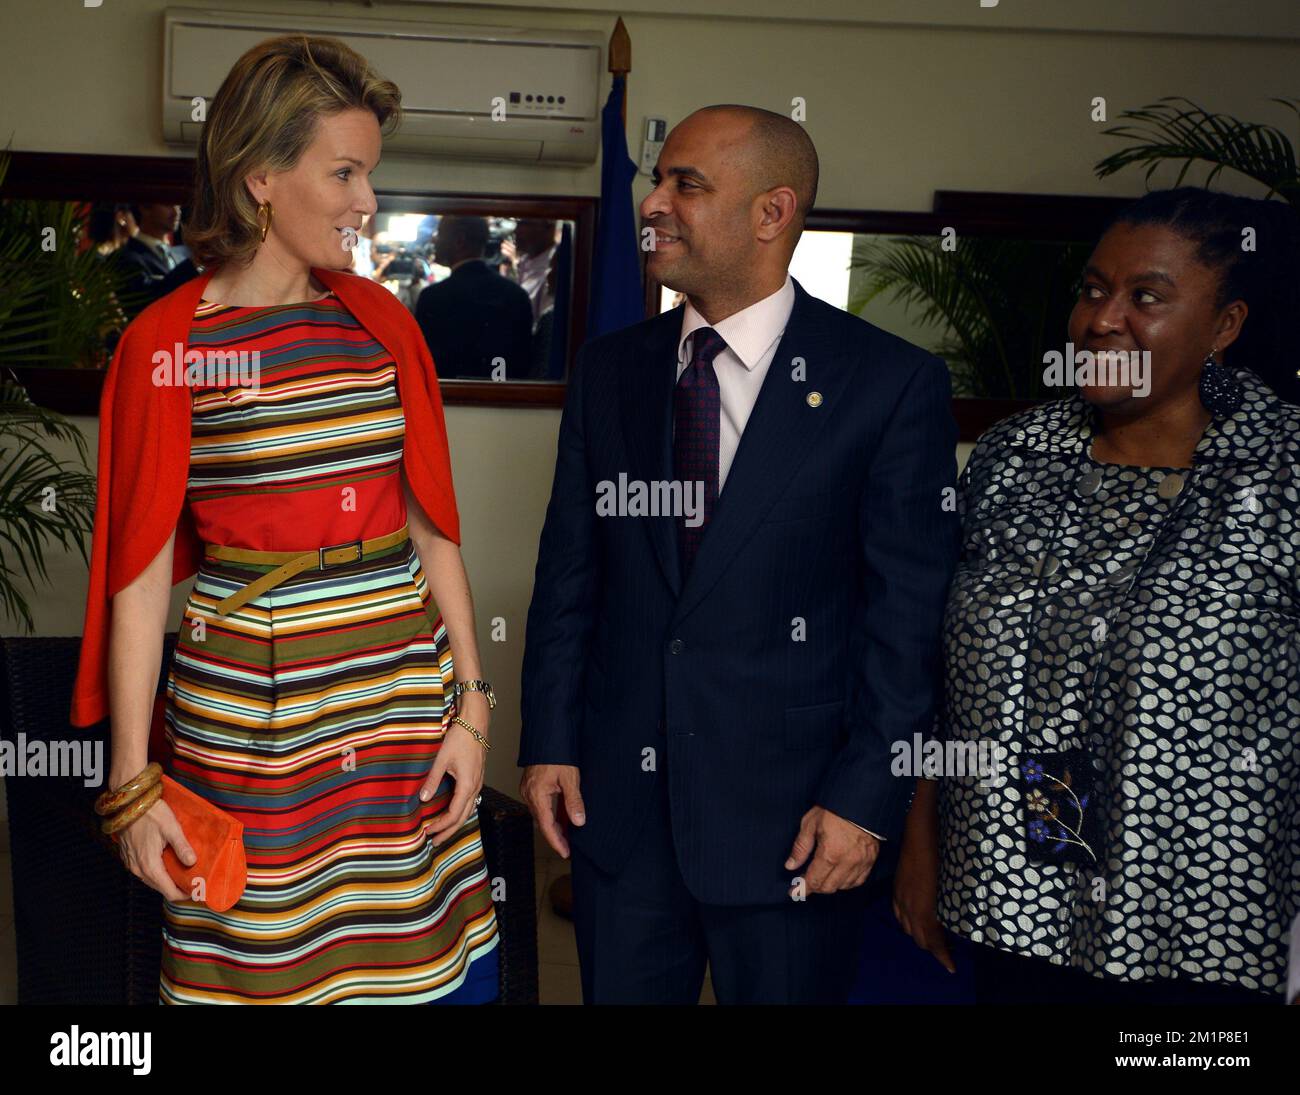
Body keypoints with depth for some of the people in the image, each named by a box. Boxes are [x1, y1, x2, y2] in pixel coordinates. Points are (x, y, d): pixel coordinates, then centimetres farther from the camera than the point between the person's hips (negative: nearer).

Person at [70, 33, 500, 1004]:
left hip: (403, 694, 4)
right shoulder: (168, 347, -5)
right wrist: (132, 781, -6)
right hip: (251, 713, -3)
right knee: (262, 968, 7)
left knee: (450, 975, 8)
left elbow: (432, 529, 8)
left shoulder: (380, 321, 6)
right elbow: (142, 571, -4)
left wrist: (470, 706, 2)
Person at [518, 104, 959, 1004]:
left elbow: (908, 612, -8)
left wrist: (868, 797, -10)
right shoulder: (610, 368, 6)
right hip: (619, 798, 4)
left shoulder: (894, 383, -8)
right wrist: (550, 740, 5)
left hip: (788, 818, -3)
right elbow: (570, 568, 9)